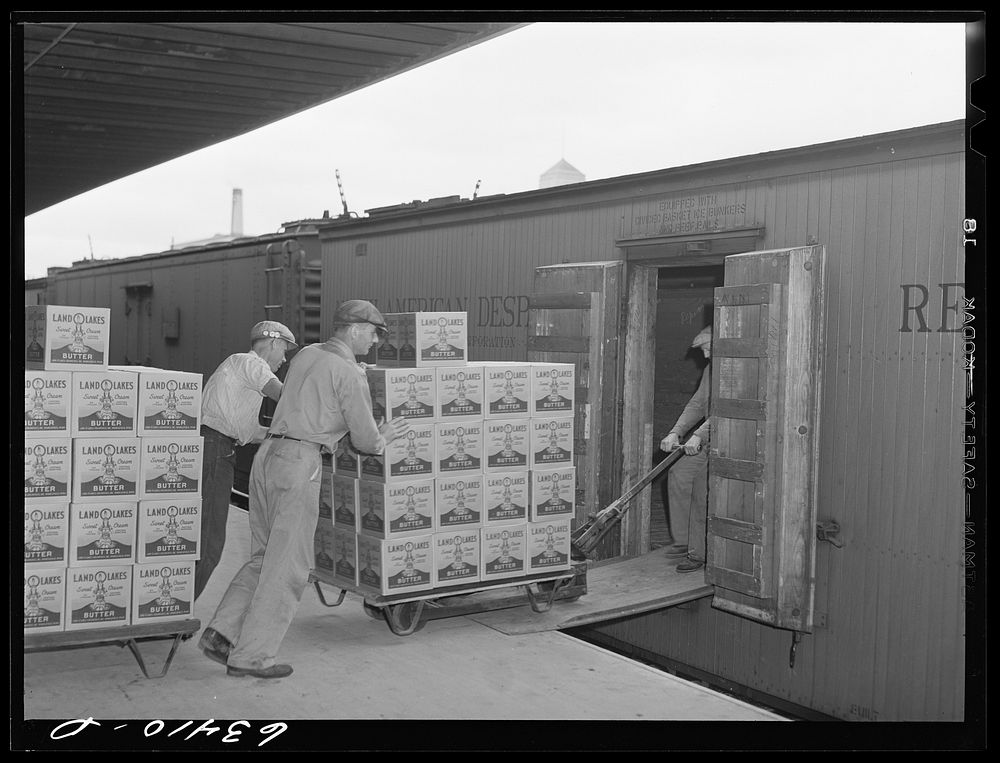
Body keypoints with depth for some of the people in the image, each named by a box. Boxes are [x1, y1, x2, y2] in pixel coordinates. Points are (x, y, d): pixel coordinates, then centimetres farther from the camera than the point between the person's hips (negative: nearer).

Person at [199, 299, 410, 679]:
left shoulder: (306, 354, 18)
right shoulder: (350, 374, -5)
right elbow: (365, 441, -2)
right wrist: (384, 436, 21)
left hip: (267, 456, 8)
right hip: (299, 463, -8)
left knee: (264, 558, 16)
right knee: (288, 565, -1)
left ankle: (221, 633, 8)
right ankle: (251, 655, 2)